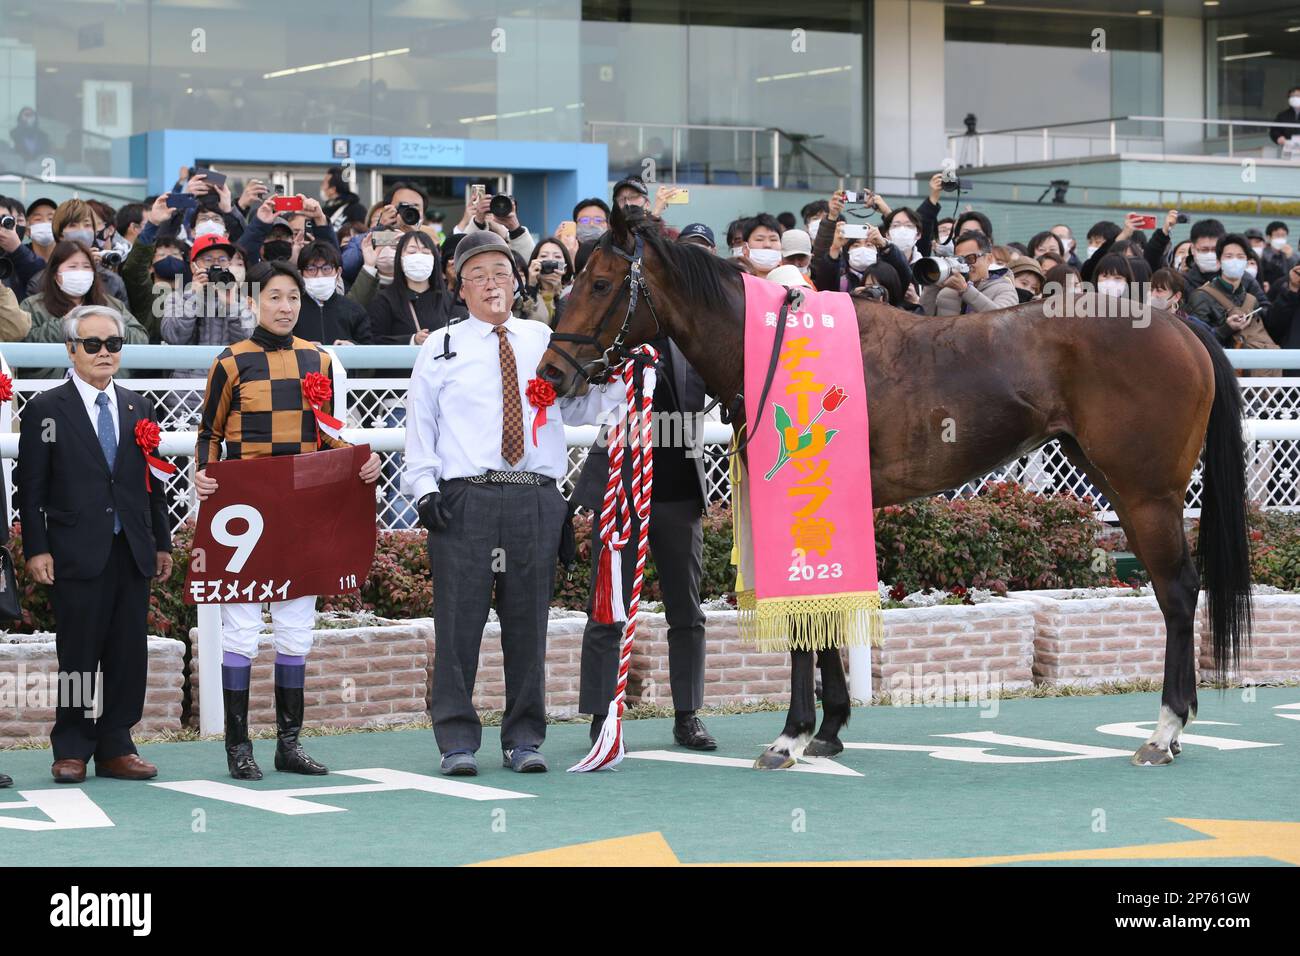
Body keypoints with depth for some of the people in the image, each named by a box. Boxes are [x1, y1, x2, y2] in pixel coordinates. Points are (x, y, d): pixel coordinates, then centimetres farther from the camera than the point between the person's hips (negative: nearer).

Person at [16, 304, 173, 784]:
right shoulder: (45, 410, 0)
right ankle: (71, 751, 8)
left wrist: (162, 542, 13)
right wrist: (36, 550, -9)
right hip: (78, 554, -4)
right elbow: (30, 487, -2)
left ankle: (115, 748, 12)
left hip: (132, 553, 4)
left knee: (129, 654, 4)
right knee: (78, 655, -1)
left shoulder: (137, 407, 14)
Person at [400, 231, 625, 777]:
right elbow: (420, 422, 8)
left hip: (536, 501, 2)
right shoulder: (441, 348, 10)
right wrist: (424, 487, -4)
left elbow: (579, 408, 11)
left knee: (527, 621, 5)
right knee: (459, 621, -3)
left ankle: (524, 739, 13)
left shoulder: (546, 343, 14)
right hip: (464, 500, -2)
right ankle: (457, 740, 4)